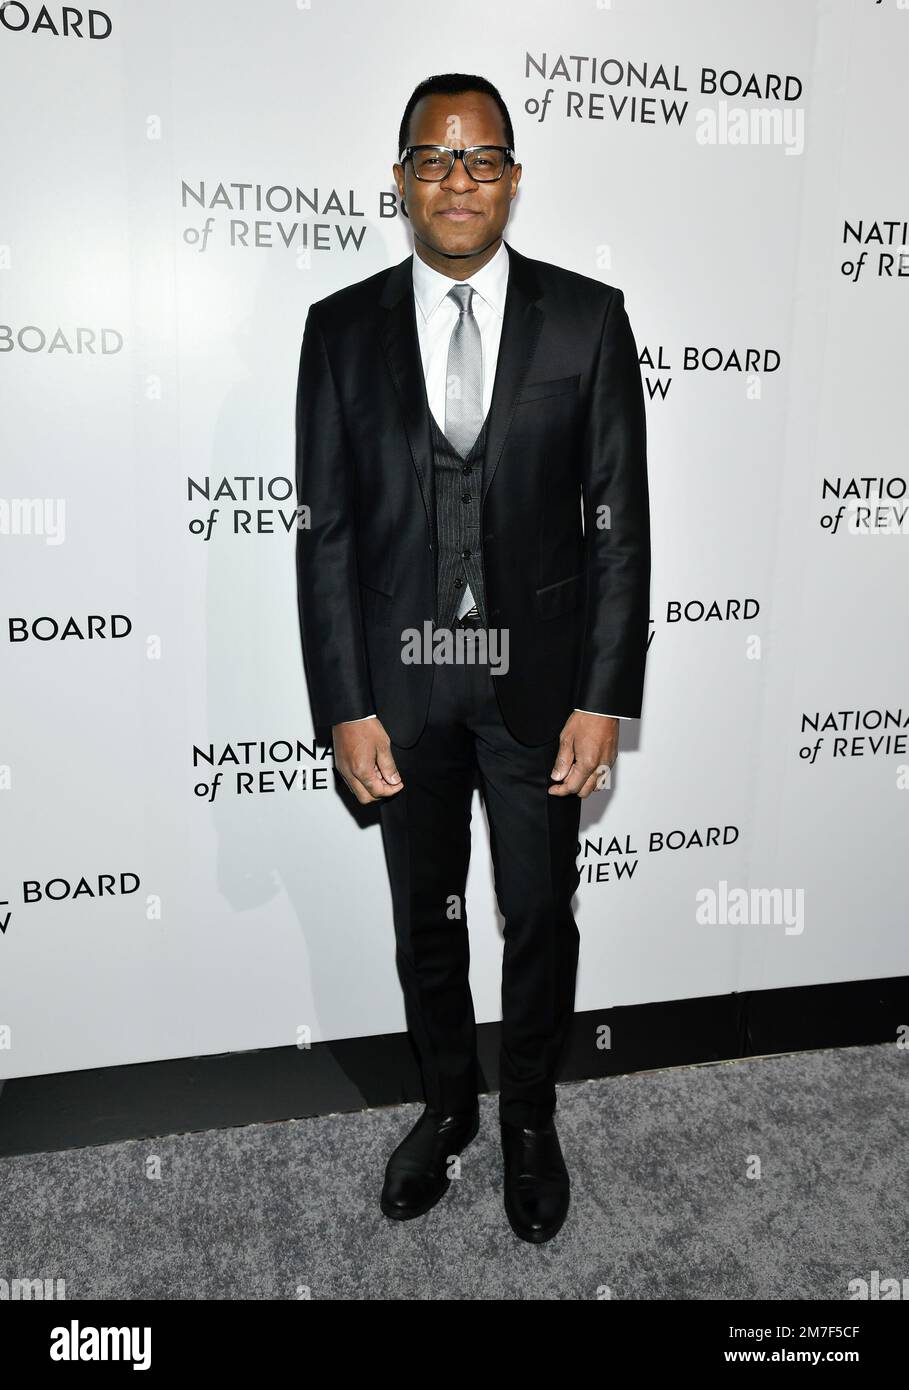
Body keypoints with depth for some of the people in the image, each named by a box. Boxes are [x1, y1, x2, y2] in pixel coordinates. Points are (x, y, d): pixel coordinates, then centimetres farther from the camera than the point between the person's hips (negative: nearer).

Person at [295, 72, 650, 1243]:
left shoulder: (587, 318, -2)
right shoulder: (341, 328, 0)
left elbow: (619, 520, -3)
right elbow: (325, 530, -1)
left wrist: (604, 698, -8)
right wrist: (345, 707, -6)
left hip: (538, 675, -1)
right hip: (401, 679, 1)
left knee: (541, 915, 12)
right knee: (423, 917, 16)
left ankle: (530, 1118, 38)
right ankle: (446, 1104, 41)